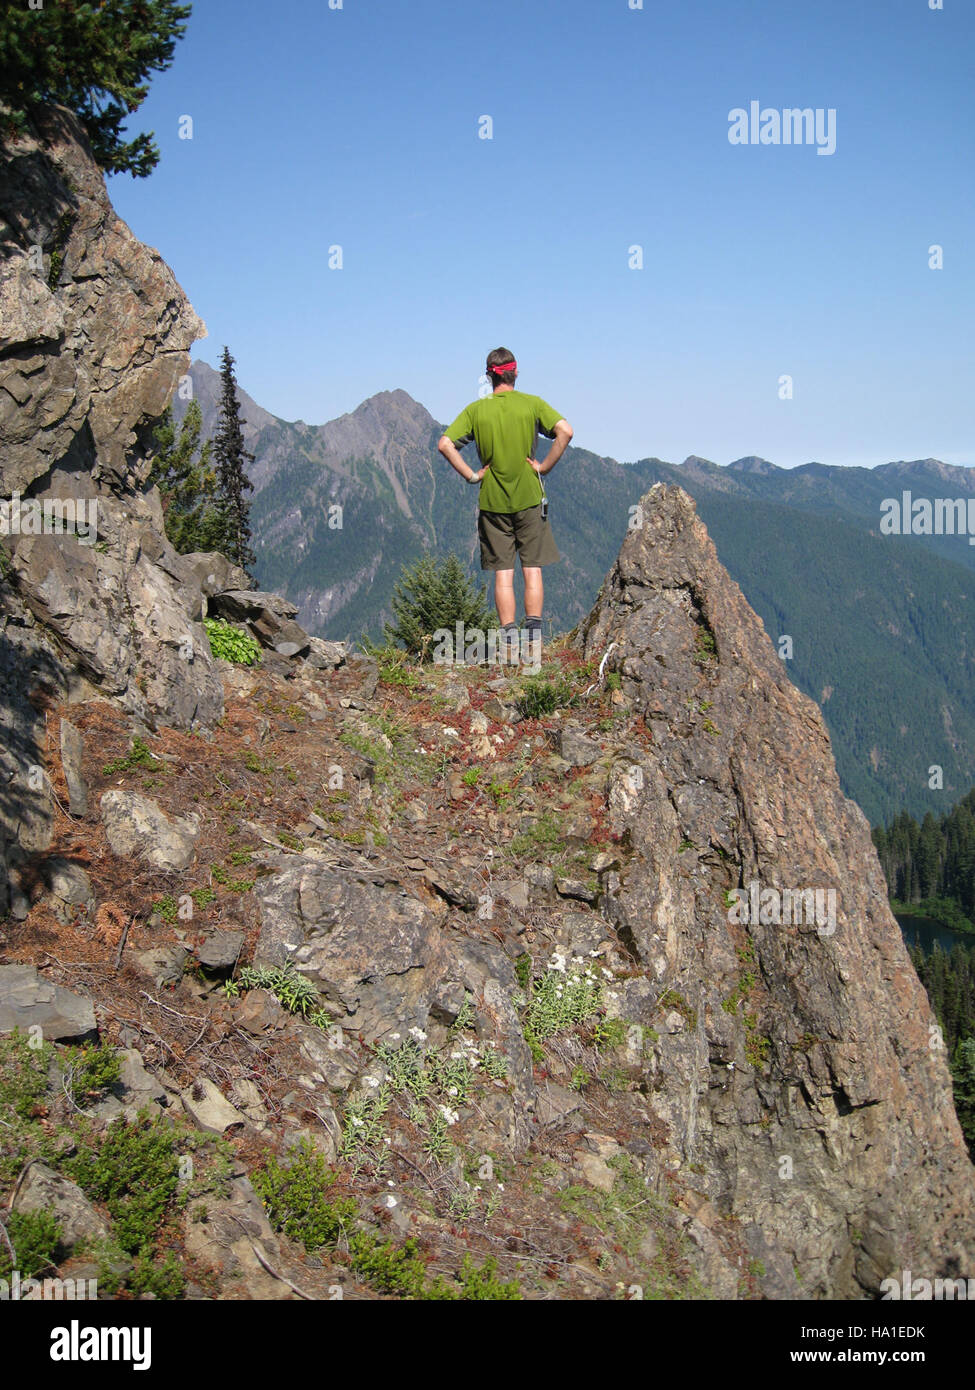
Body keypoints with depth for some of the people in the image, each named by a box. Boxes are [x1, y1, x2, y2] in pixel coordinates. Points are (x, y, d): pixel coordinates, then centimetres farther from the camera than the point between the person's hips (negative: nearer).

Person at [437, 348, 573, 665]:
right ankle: (534, 644, 0)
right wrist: (544, 466, -7)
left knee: (502, 574, 4)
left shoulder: (475, 410, 0)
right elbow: (565, 431, -14)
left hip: (492, 500, 1)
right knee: (532, 570, 5)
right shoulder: (532, 404, -2)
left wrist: (471, 475, -3)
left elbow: (445, 444, -8)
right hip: (529, 498, -1)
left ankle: (510, 646, 1)